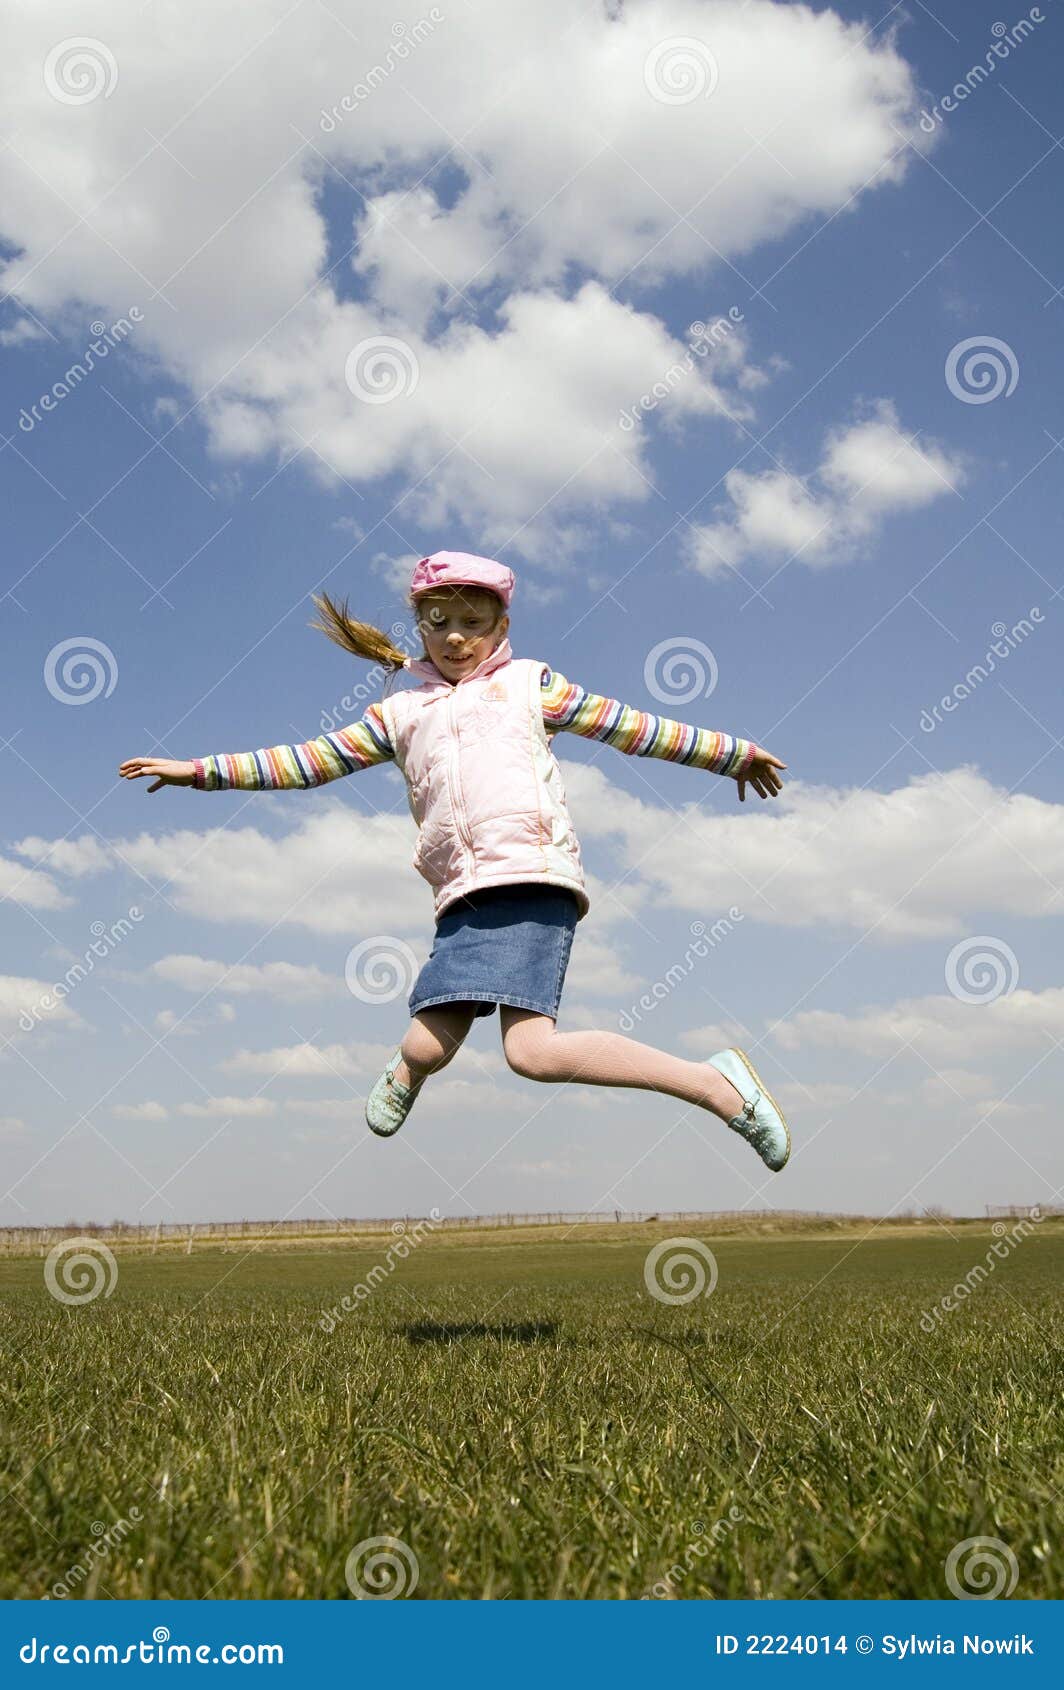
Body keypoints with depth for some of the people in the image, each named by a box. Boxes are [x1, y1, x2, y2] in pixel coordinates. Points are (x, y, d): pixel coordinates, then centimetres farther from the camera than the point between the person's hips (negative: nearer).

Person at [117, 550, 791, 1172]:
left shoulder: (530, 682, 19)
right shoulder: (401, 711, 25)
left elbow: (631, 726, 22)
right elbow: (311, 759, 25)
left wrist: (732, 752, 25)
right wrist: (199, 770, 22)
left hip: (535, 879, -4)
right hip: (465, 897, 4)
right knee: (427, 1048, -6)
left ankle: (716, 1081, -10)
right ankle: (406, 1074, 34)